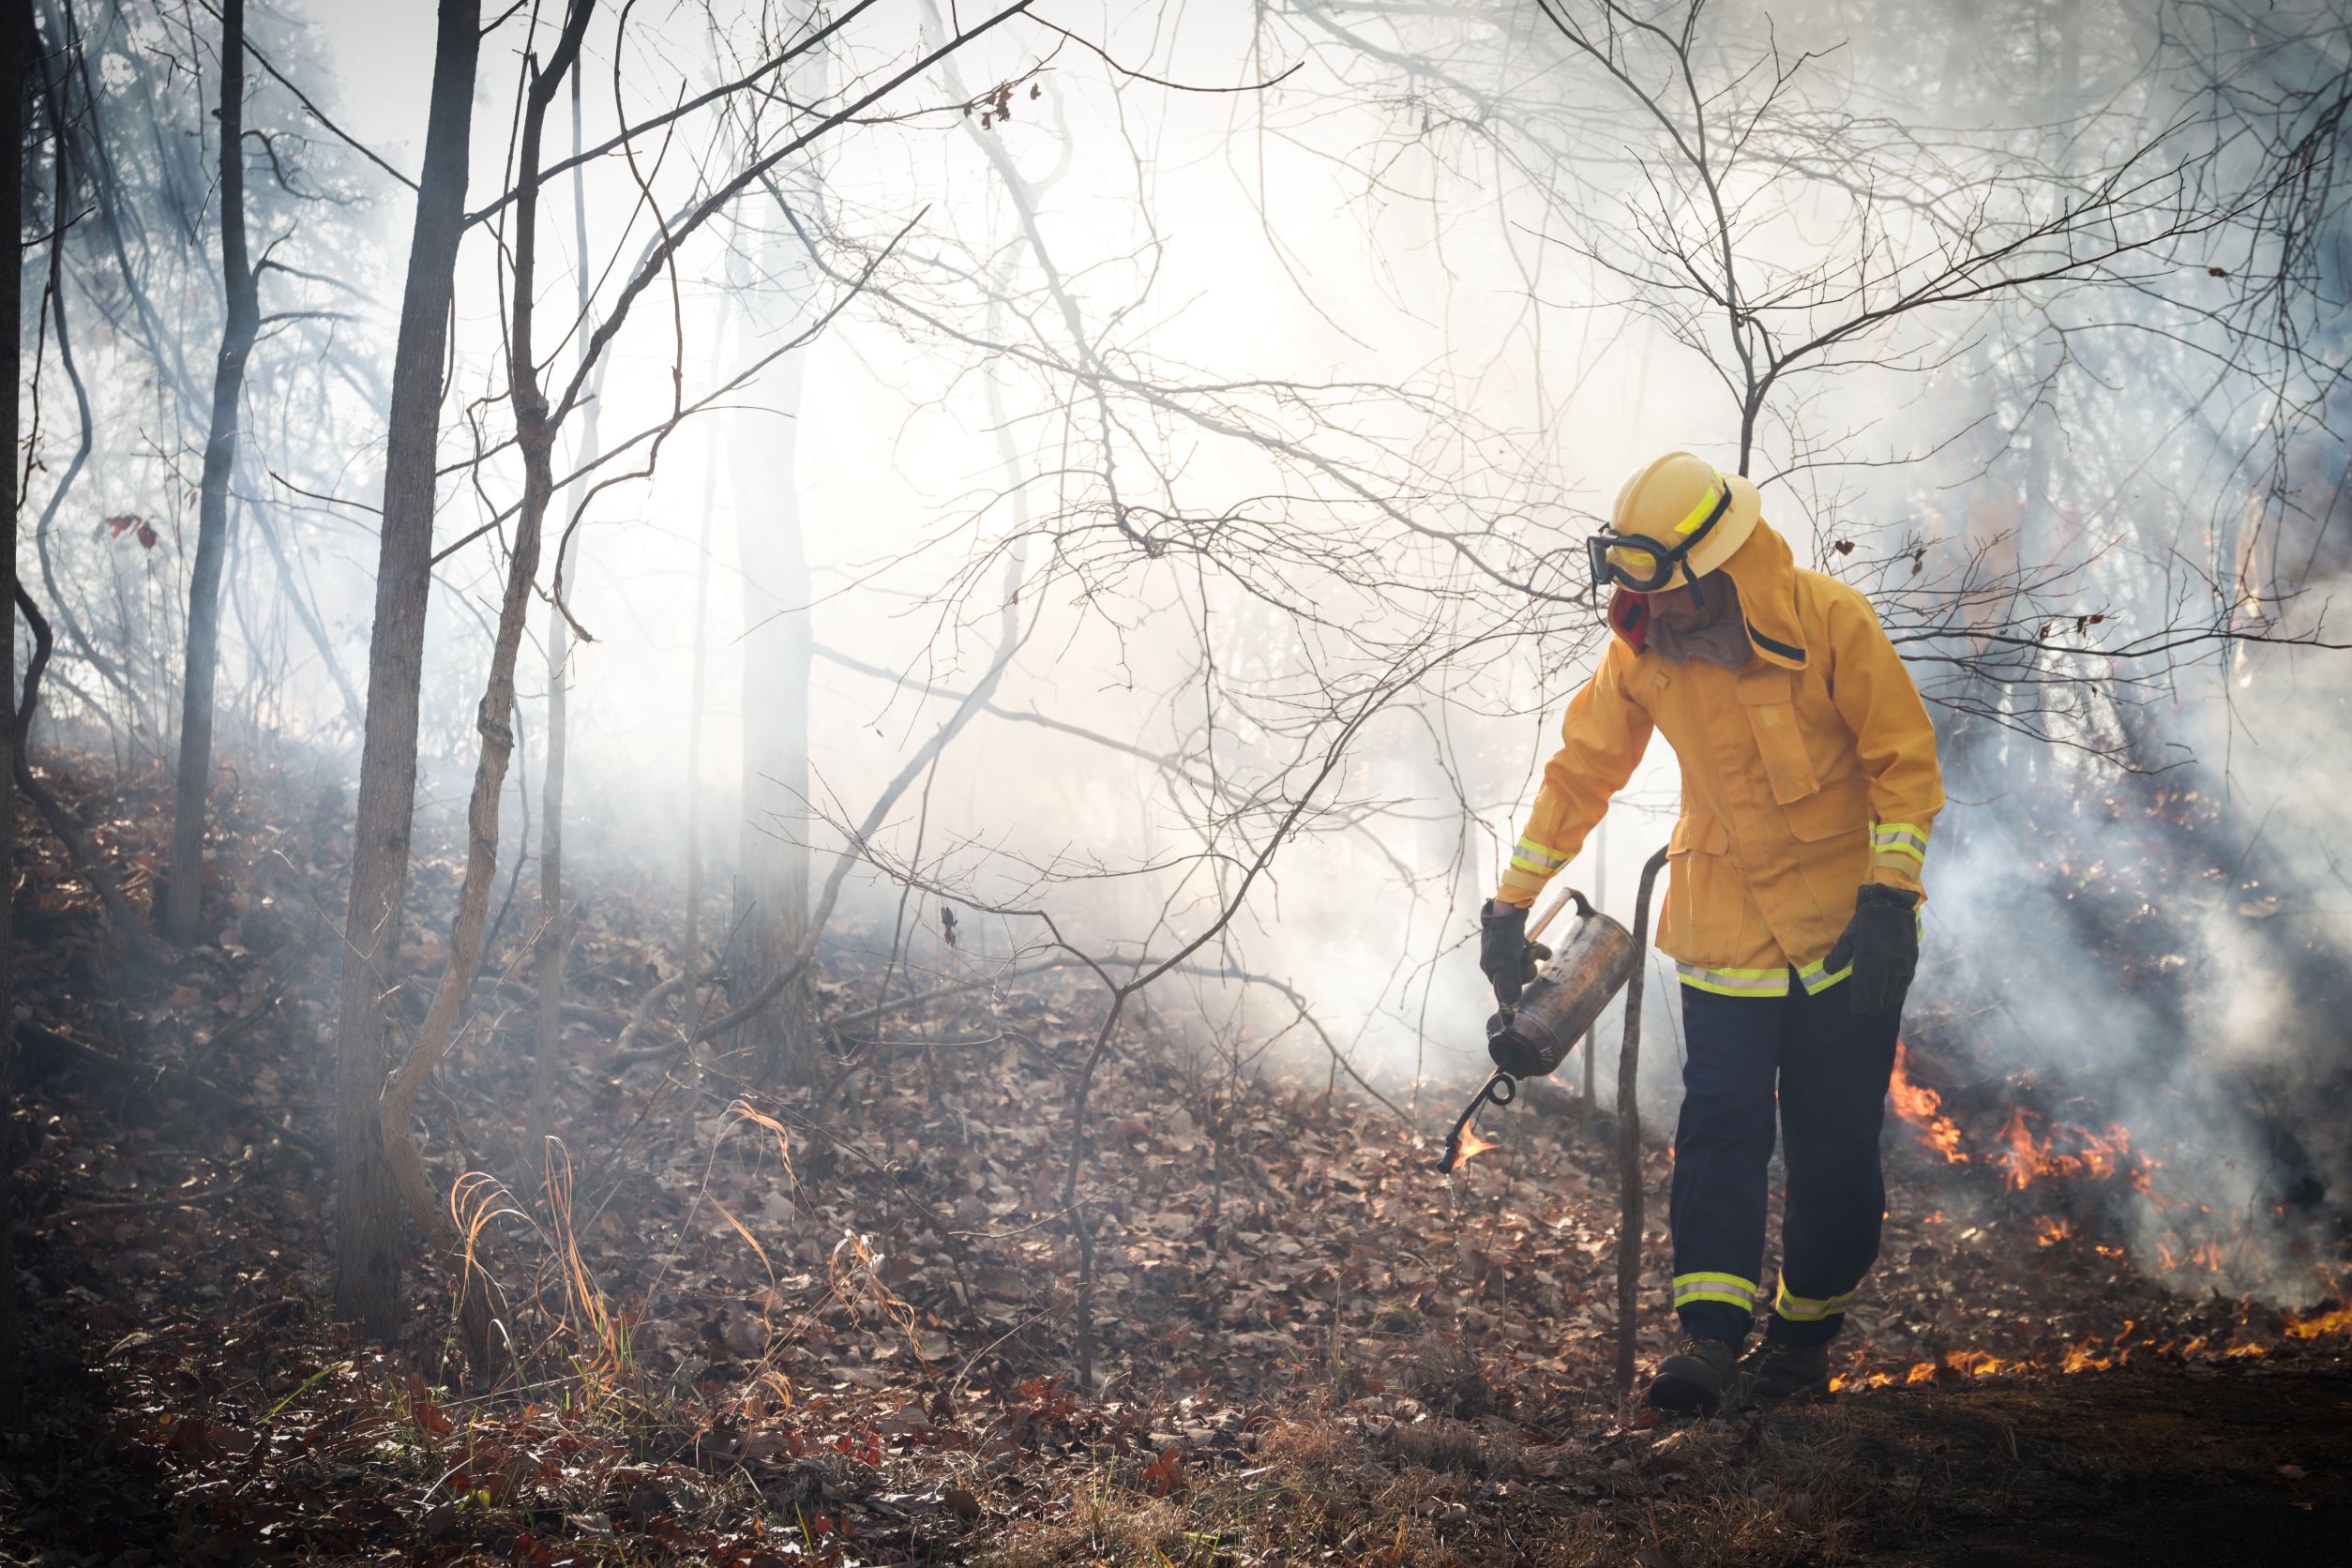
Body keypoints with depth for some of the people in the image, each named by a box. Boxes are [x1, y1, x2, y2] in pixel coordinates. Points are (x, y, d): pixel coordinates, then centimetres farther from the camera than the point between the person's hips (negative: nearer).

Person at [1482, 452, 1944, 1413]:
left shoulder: (1828, 620, -15)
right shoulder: (1641, 648, -3)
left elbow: (1906, 760, -10)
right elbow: (1581, 772, 9)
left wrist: (1889, 899, -17)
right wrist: (1511, 907, 10)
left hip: (1844, 933, -2)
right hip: (1724, 929, 2)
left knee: (1832, 1144, 2)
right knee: (1720, 1125, -10)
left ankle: (1804, 1338, 15)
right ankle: (1709, 1334, -14)